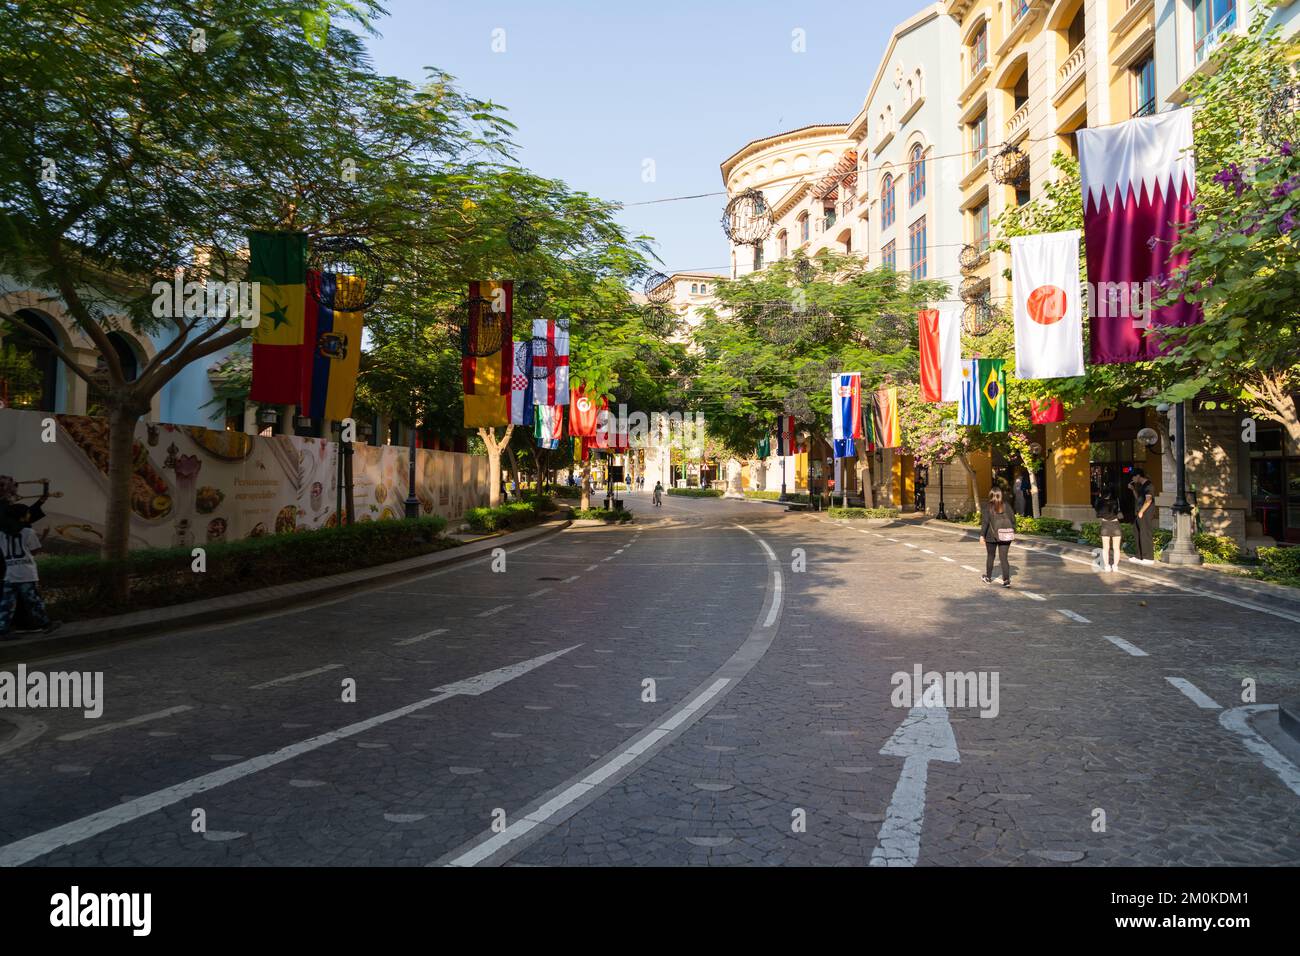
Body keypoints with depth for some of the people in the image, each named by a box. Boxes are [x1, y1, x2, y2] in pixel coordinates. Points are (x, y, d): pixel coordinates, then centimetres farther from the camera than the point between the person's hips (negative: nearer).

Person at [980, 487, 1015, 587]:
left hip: (992, 535, -2)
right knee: (1004, 557, 2)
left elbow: (986, 522, -12)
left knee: (991, 556, 16)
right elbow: (1013, 518, 2)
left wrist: (982, 535, -10)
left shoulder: (988, 507, -7)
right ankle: (1007, 580, -8)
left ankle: (988, 577, 29)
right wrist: (1013, 531, 14)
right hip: (1006, 536, 2)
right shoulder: (1006, 505, 1)